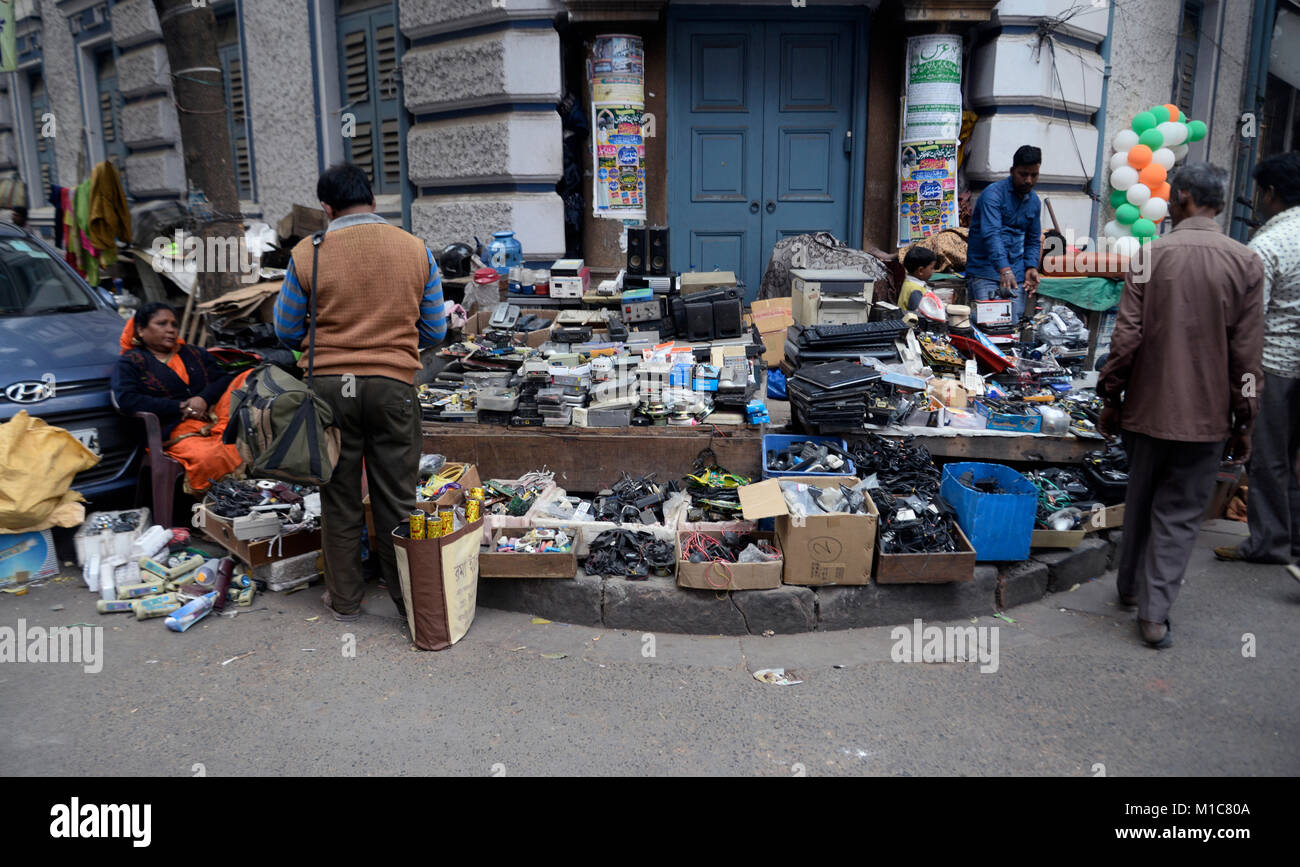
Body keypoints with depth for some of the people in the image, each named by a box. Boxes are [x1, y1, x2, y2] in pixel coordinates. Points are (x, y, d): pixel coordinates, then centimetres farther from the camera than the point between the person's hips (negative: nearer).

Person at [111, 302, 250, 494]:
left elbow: (224, 378, 17)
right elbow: (126, 400, -5)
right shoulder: (130, 361, 13)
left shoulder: (194, 353, 29)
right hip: (176, 431, -6)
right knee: (208, 458, -40)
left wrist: (204, 399, -7)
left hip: (214, 419, 6)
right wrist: (180, 408, -8)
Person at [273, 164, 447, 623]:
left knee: (339, 498, 12)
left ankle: (344, 598, 24)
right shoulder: (416, 249, 0)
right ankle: (409, 598, 17)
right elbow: (435, 331, 7)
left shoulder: (307, 253, -3)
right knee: (397, 498, 9)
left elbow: (286, 330, 7)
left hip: (329, 384, 0)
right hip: (394, 386, 0)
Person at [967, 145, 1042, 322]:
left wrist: (1031, 267, 1)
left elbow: (1033, 240, 22)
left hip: (1016, 275, 6)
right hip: (985, 272, -6)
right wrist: (1004, 269, -36)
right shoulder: (994, 194, -9)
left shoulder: (1034, 201, 15)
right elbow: (990, 234, -22)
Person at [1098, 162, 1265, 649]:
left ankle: (1131, 587, 34)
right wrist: (1243, 423, 5)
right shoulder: (1245, 263, -4)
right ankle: (1155, 613, 5)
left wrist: (1110, 397, 3)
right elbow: (1245, 354, -3)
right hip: (1206, 415, 0)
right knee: (1180, 513, 7)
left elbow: (1126, 336, -9)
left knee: (1140, 500, 18)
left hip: (1148, 408, 0)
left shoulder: (1150, 255, -7)